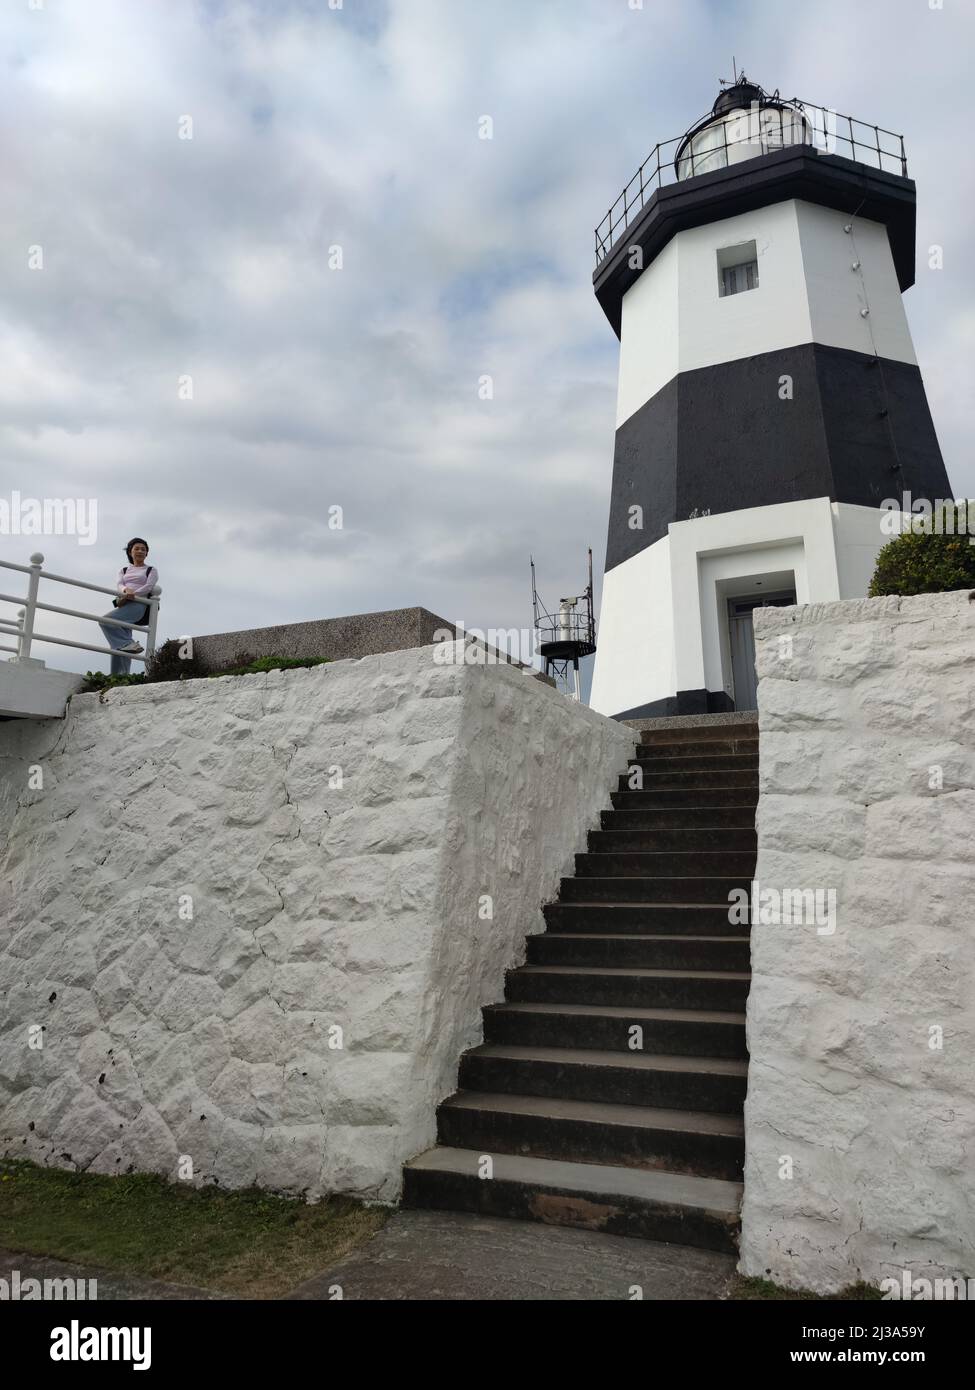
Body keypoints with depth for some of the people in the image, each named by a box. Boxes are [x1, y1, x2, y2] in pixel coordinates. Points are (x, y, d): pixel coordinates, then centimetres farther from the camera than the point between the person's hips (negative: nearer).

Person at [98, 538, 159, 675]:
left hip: (139, 604, -5)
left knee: (105, 620, -27)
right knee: (118, 643, -7)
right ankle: (120, 675, -13)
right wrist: (126, 590, -19)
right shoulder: (124, 570, 25)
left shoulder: (151, 570, 14)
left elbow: (149, 586, -4)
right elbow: (119, 585, 7)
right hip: (124, 604, 5)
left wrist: (132, 595, -21)